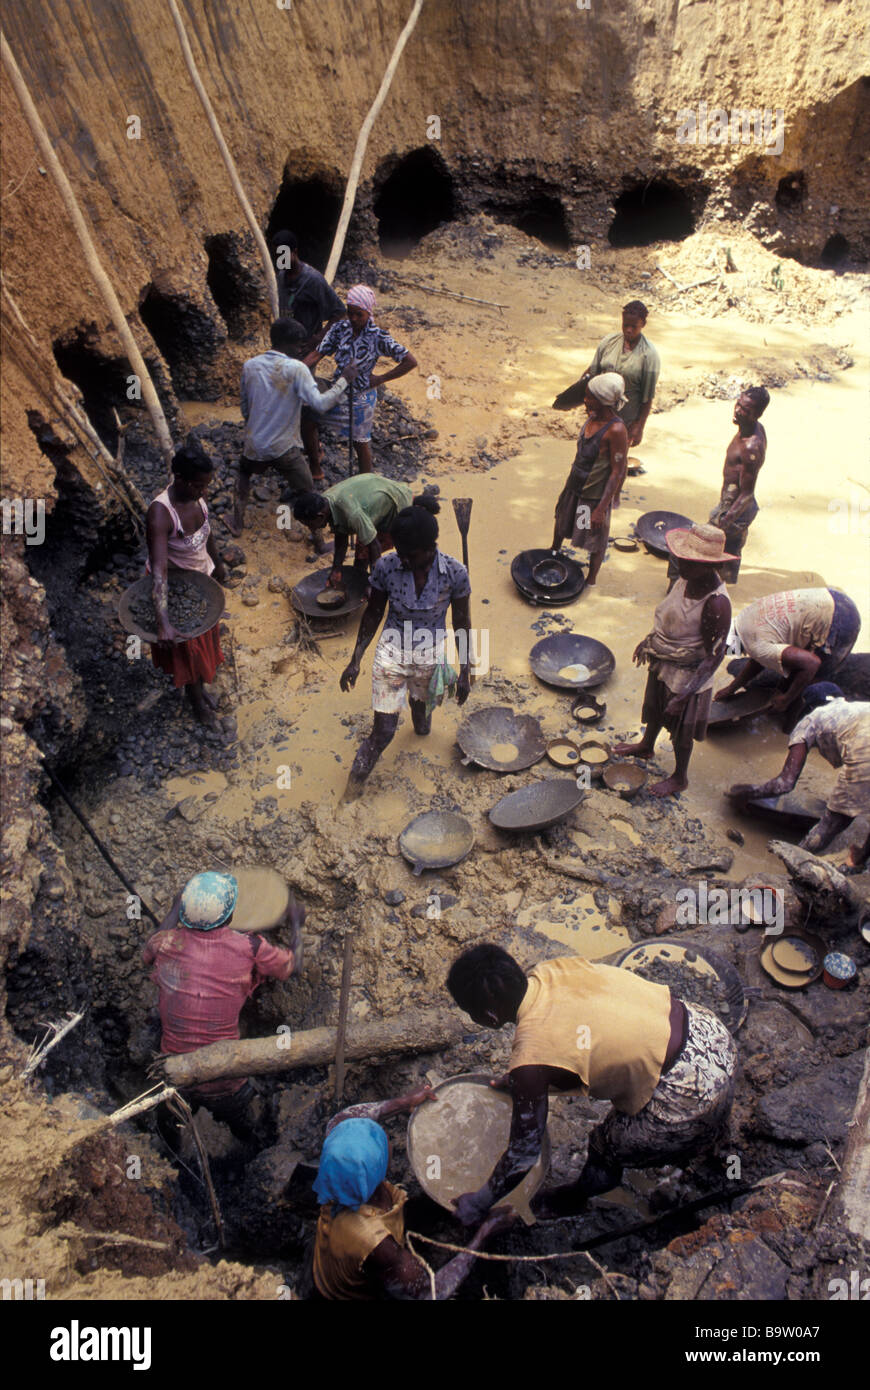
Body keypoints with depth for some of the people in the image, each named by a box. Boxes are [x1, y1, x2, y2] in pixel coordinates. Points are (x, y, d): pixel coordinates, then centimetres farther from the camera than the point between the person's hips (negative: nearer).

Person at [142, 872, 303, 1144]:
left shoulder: (168, 943, -15)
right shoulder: (249, 948, -20)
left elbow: (148, 953, 12)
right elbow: (293, 965, 0)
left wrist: (176, 907, 20)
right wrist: (295, 923, 17)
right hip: (224, 1085, -2)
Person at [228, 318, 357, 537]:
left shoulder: (250, 365, -2)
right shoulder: (296, 369, -18)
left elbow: (245, 408, 10)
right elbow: (319, 404, -26)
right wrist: (343, 380, -15)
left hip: (255, 443, 5)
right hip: (285, 447, -5)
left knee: (244, 474, 34)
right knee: (307, 494, 11)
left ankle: (237, 523, 37)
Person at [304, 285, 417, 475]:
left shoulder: (378, 338, -20)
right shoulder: (340, 328, -7)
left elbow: (411, 361, -21)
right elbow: (317, 354, -7)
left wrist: (379, 379, -18)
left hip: (360, 397, -5)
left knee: (360, 442, 8)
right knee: (308, 422, 10)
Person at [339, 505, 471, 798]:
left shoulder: (454, 573, -18)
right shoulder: (386, 566, -17)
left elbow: (462, 624, -6)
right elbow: (373, 613, -3)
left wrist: (465, 673, -2)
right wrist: (355, 660, -1)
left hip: (430, 658, 1)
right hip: (390, 656, -1)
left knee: (422, 704, 27)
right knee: (383, 732, 0)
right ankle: (354, 784, 20)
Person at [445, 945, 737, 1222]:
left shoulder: (529, 1058, -19)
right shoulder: (554, 969, -1)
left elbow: (524, 1153, -5)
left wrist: (477, 1203, 12)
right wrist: (516, 1080, 33)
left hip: (690, 1099, -7)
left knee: (605, 1146, 16)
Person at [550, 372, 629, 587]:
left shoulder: (616, 430, -29)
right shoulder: (593, 417, -6)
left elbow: (617, 472, -25)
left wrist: (601, 508, -26)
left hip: (595, 494, -8)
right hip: (574, 486, 8)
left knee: (595, 540, 12)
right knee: (562, 520, 29)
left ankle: (591, 581, 34)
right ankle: (554, 553, 58)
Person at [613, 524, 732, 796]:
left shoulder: (716, 603, -35)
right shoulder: (687, 579, -12)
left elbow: (714, 655, -28)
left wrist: (686, 693, -27)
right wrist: (648, 640, 19)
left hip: (687, 675, -7)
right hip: (663, 662, 7)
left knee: (681, 730, 16)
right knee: (655, 708, 31)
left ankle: (679, 778, 42)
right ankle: (646, 746, 60)